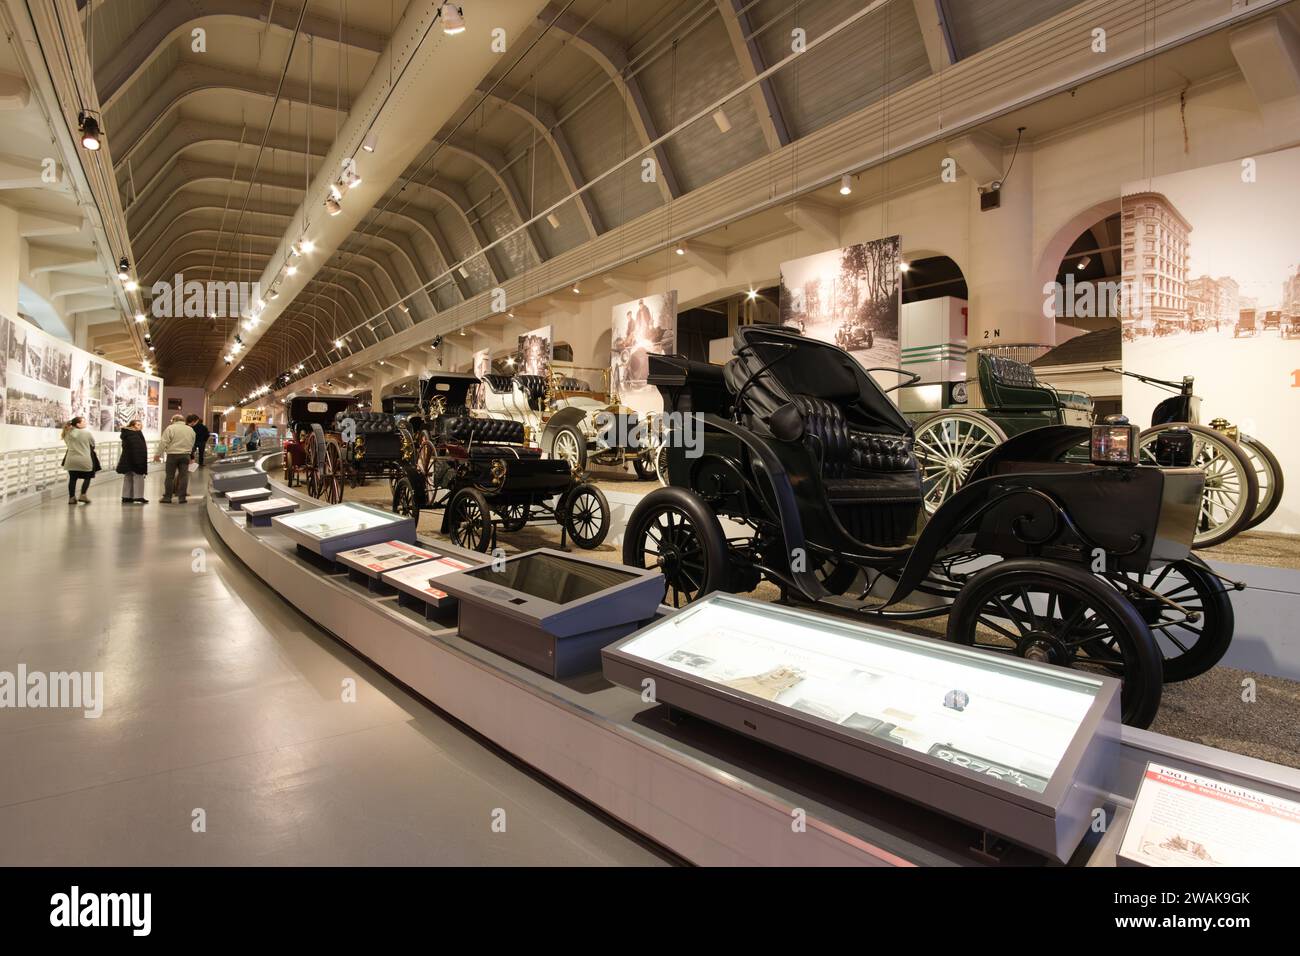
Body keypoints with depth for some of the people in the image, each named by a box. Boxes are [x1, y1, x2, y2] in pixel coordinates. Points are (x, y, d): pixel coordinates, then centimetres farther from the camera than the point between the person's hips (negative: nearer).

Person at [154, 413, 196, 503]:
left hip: (172, 455, -3)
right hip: (185, 455, 3)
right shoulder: (191, 429, 10)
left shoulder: (170, 428, -4)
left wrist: (158, 454, -2)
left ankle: (167, 497, 8)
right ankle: (182, 497, 5)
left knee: (170, 476, 4)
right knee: (183, 476, 4)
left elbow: (163, 443, -7)